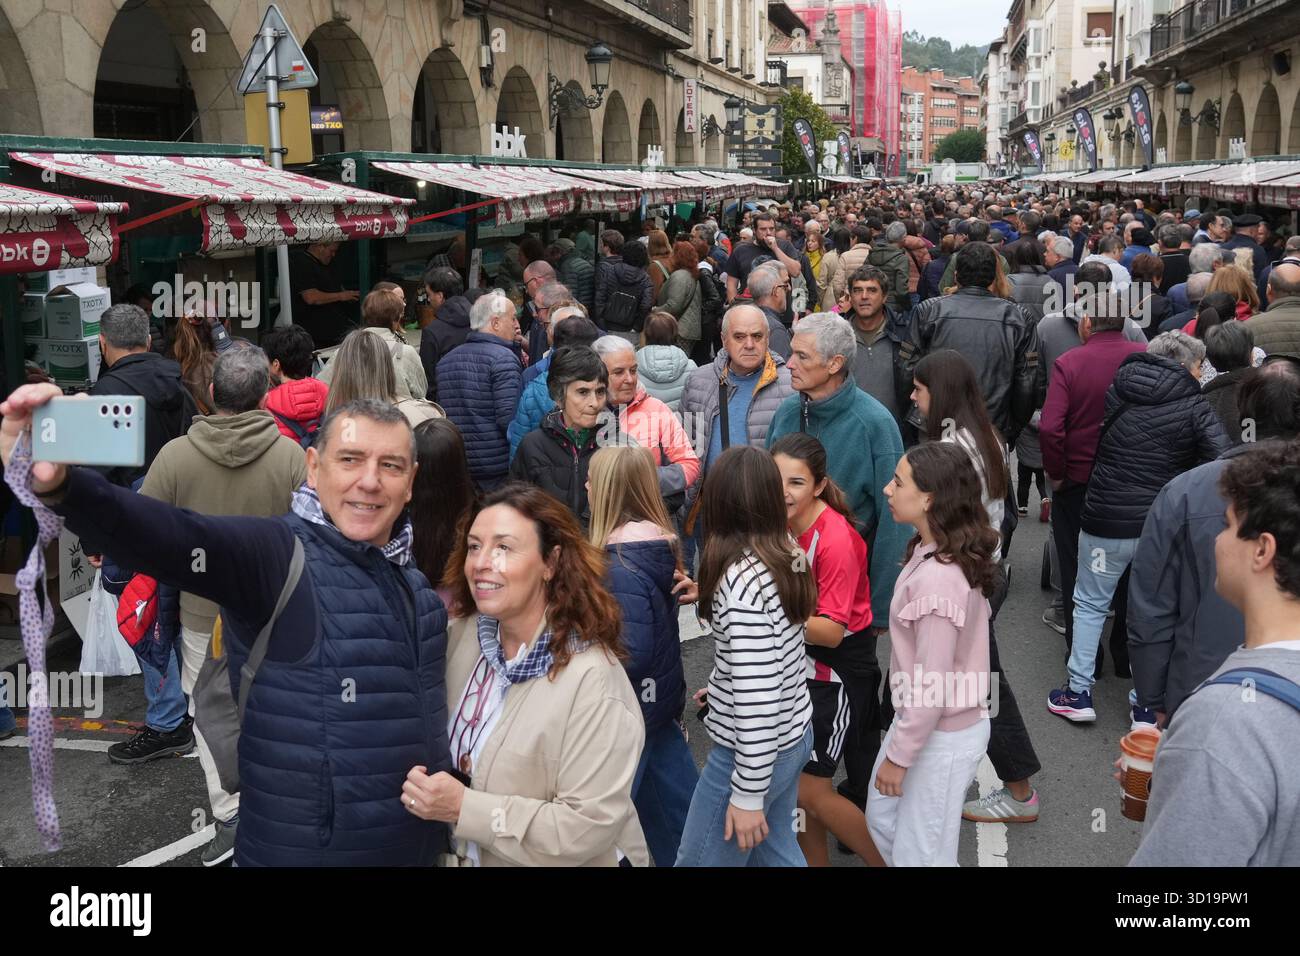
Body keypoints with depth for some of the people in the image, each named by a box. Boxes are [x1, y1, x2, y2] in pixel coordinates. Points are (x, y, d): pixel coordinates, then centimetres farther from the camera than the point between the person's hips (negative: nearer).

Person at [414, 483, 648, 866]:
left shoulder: (593, 681, -28)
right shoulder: (466, 632, -9)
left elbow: (590, 826, -29)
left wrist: (464, 807, -30)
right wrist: (426, 787, -13)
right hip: (469, 855, 6)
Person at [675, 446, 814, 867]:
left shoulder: (741, 579, -27)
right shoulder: (783, 554, -1)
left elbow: (757, 697, -27)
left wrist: (748, 793, -21)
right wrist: (719, 687, 28)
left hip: (755, 751, -8)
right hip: (794, 734, 8)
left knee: (700, 860, 9)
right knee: (775, 850, 22)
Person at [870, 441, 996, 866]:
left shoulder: (936, 579, -32)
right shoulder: (947, 554, -2)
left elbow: (932, 688, -26)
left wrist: (897, 757, -14)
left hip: (941, 736, -9)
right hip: (926, 719, 9)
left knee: (920, 855, 10)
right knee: (883, 820, 25)